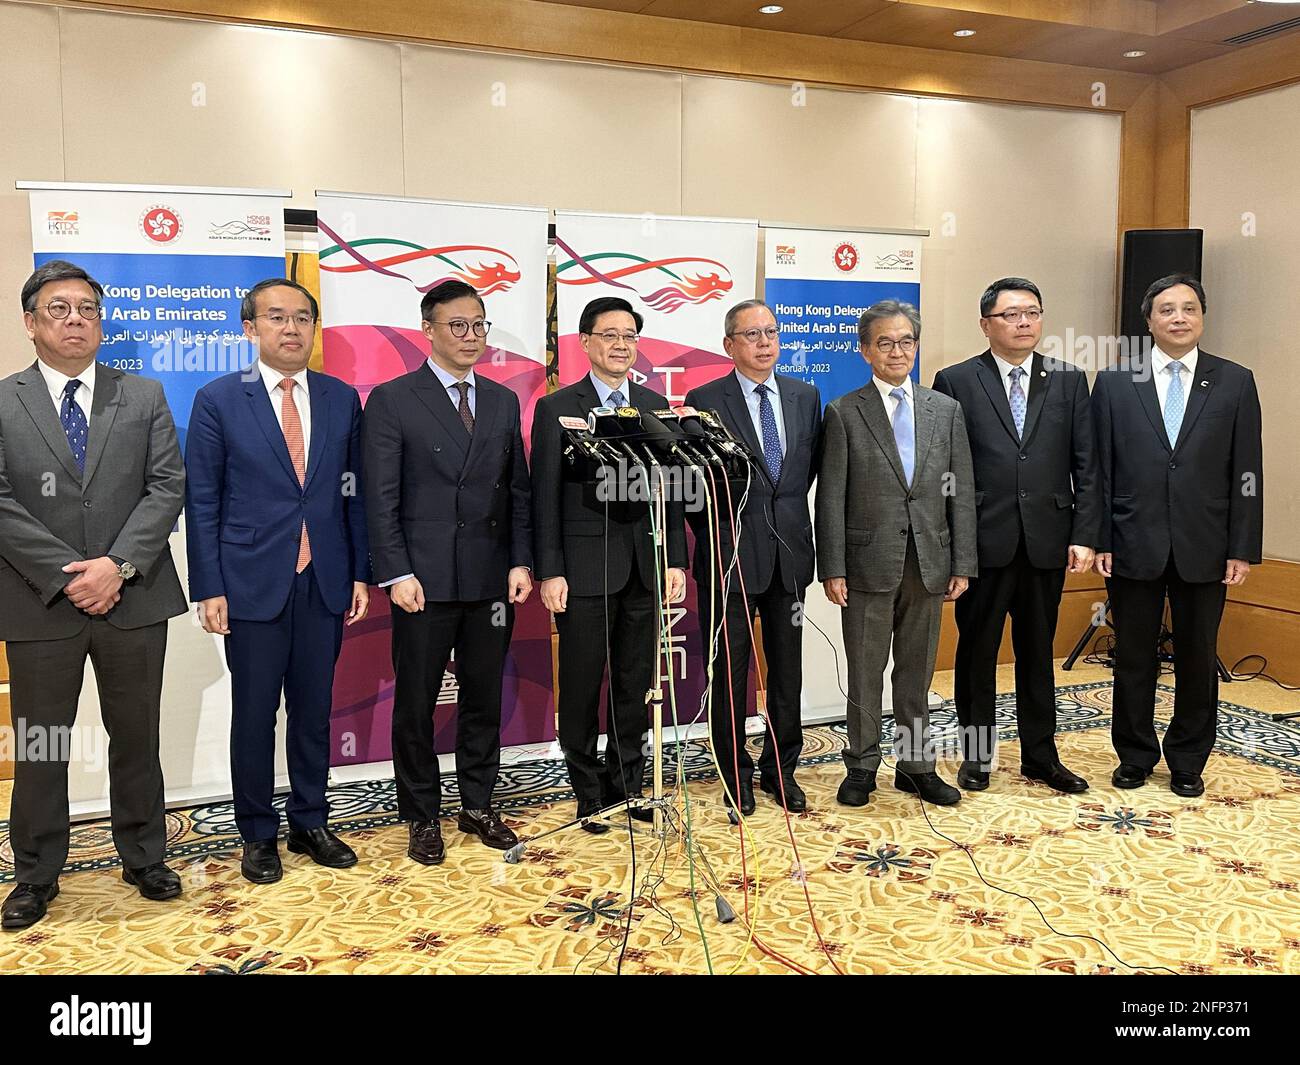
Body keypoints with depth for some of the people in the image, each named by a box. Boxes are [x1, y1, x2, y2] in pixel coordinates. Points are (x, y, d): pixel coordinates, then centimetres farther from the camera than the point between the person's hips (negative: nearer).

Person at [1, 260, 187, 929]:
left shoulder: (145, 398, 6)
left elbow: (167, 487, -2)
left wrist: (118, 564, -14)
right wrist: (68, 574, -14)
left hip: (134, 598, 1)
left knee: (136, 737, 12)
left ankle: (144, 858, 28)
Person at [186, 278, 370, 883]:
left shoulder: (342, 399, 5)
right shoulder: (218, 400, -2)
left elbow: (354, 493, 7)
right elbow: (202, 503, -3)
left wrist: (361, 574, 4)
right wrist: (209, 588, -7)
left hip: (324, 582, 3)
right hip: (253, 582, -2)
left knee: (313, 710, 12)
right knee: (254, 714, 7)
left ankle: (310, 823, 27)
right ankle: (258, 834, 23)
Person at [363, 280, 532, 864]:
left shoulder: (502, 401, 11)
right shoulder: (392, 400, -3)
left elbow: (518, 490, 12)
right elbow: (381, 499, -6)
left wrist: (521, 562, 3)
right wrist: (397, 573, -13)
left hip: (492, 580, 4)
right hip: (424, 579, -4)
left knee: (484, 697, 12)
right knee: (416, 701, 6)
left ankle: (477, 805, 26)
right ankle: (422, 816, 20)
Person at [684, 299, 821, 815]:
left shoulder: (806, 396, 7)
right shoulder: (704, 400, -5)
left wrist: (788, 514, 9)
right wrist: (714, 535, -4)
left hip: (790, 553, 4)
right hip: (731, 555, -4)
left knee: (787, 668, 11)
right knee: (730, 670, 5)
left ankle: (780, 768, 25)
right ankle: (735, 774, 20)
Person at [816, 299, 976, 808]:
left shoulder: (946, 410, 8)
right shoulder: (844, 413, -1)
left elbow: (961, 493, 6)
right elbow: (831, 498, -4)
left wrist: (962, 565, 1)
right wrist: (832, 569, -9)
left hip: (929, 562, 3)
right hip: (869, 562, -3)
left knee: (918, 671, 12)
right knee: (865, 672, 7)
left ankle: (915, 764, 24)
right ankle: (861, 767, 19)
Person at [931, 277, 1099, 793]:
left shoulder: (1069, 381, 7)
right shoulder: (956, 382, -2)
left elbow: (1086, 465, 5)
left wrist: (1084, 535, -3)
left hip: (1047, 542, 3)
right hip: (983, 542, -2)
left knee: (1038, 653, 14)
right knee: (976, 653, 9)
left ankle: (1041, 756, 26)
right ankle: (977, 754, 23)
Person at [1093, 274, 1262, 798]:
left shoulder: (1235, 382, 3)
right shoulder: (1114, 382, 2)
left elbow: (1246, 474, 1)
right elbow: (1100, 470, 1)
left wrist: (1242, 549, -4)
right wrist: (1100, 539, -4)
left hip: (1204, 548, 0)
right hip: (1133, 544, 0)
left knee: (1197, 659, 10)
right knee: (1133, 658, 9)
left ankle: (1187, 762, 25)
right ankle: (1135, 756, 25)